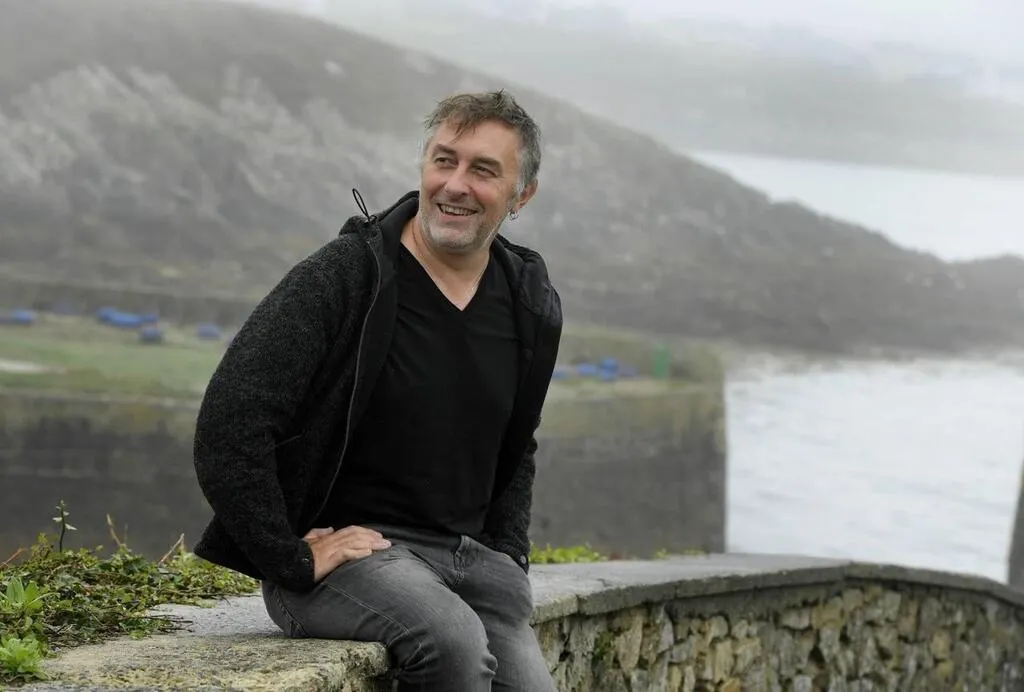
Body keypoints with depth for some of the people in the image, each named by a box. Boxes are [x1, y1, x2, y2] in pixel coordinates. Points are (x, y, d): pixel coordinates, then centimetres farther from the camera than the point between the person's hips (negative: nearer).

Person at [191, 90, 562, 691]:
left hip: (469, 553, 6)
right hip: (344, 546, -6)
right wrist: (293, 561, -16)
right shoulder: (342, 276, -11)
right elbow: (227, 429, -18)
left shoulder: (532, 307, 9)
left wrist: (509, 562, 15)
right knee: (454, 640, -33)